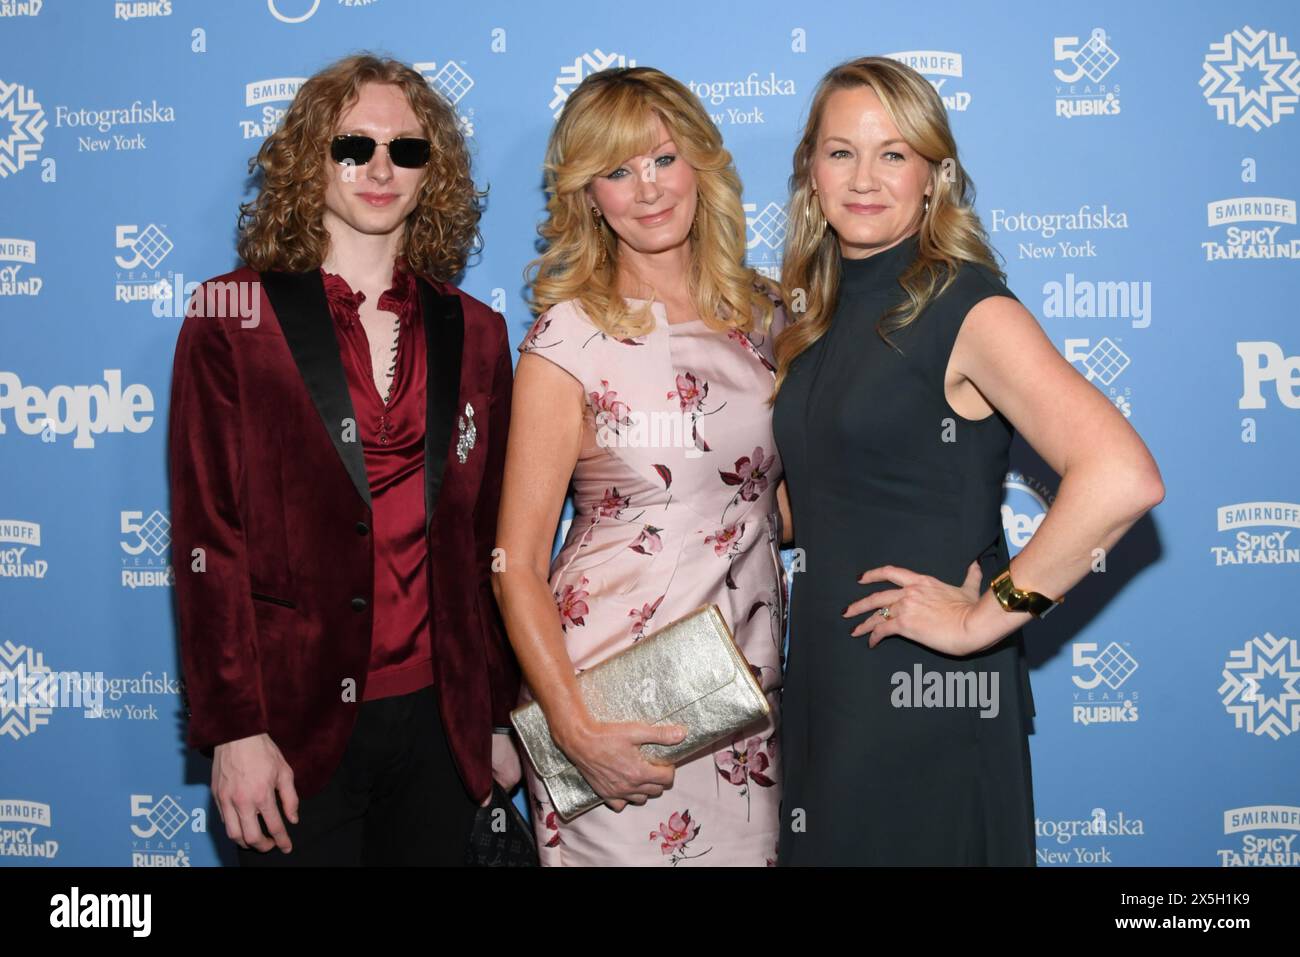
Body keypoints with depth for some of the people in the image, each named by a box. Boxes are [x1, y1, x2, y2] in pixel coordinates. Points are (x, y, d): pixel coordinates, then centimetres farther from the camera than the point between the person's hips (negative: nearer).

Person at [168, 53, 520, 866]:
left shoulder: (473, 333, 7)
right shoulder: (233, 316, -2)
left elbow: (491, 539, 8)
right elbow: (207, 534, -6)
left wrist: (501, 715, 7)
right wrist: (233, 730, -11)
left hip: (441, 723, 3)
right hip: (297, 724, -3)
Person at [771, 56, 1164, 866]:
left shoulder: (966, 307, -14)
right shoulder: (817, 316, 8)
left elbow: (1123, 478, -28)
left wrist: (986, 615, -20)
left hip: (930, 694, -7)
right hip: (827, 675, 7)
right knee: (830, 847, 19)